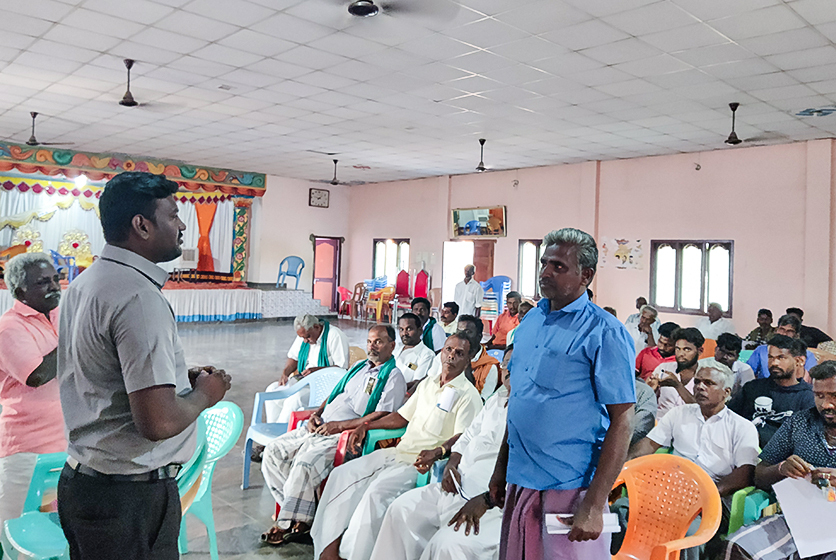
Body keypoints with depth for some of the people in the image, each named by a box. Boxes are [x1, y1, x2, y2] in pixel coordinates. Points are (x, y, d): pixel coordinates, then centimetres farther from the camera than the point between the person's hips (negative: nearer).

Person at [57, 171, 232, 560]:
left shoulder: (83, 284, 8)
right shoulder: (140, 298, -24)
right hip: (129, 498, -10)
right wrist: (204, 394, -10)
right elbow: (158, 422, -30)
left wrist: (182, 376, 10)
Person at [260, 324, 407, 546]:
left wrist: (340, 425, -17)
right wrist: (317, 414, 7)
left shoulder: (393, 377, -4)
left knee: (304, 465, -30)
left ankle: (288, 524, -10)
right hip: (320, 427, 9)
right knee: (273, 451, -2)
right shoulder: (359, 366, 21)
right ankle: (299, 511, -2)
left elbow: (382, 416, -16)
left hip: (344, 436, -9)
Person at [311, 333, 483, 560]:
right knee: (342, 474, -7)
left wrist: (437, 452, -32)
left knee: (379, 490, -30)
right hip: (399, 451, 8)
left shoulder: (468, 394, -4)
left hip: (422, 462, -7)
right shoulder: (427, 384, 18)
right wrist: (365, 426, 18)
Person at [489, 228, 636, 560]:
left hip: (570, 489, -6)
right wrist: (501, 467, 14)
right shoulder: (530, 321, 8)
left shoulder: (604, 333, -12)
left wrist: (594, 505, -19)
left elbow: (622, 422, -15)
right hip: (519, 481, 6)